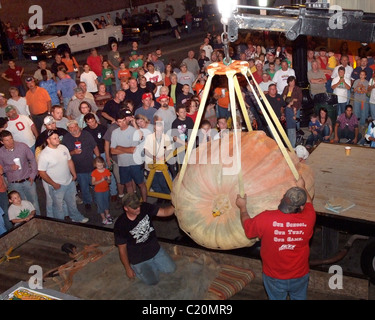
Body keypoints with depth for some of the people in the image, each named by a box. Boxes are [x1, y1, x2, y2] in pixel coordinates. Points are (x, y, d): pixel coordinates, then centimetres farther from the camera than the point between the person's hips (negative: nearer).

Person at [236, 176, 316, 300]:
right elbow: (308, 202, 1)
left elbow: (247, 226, -7)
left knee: (276, 298, 25)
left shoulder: (265, 219, -29)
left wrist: (242, 207, 10)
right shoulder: (308, 219, -24)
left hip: (274, 277, -1)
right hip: (300, 276, 1)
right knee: (299, 297, 28)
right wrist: (302, 187, 18)